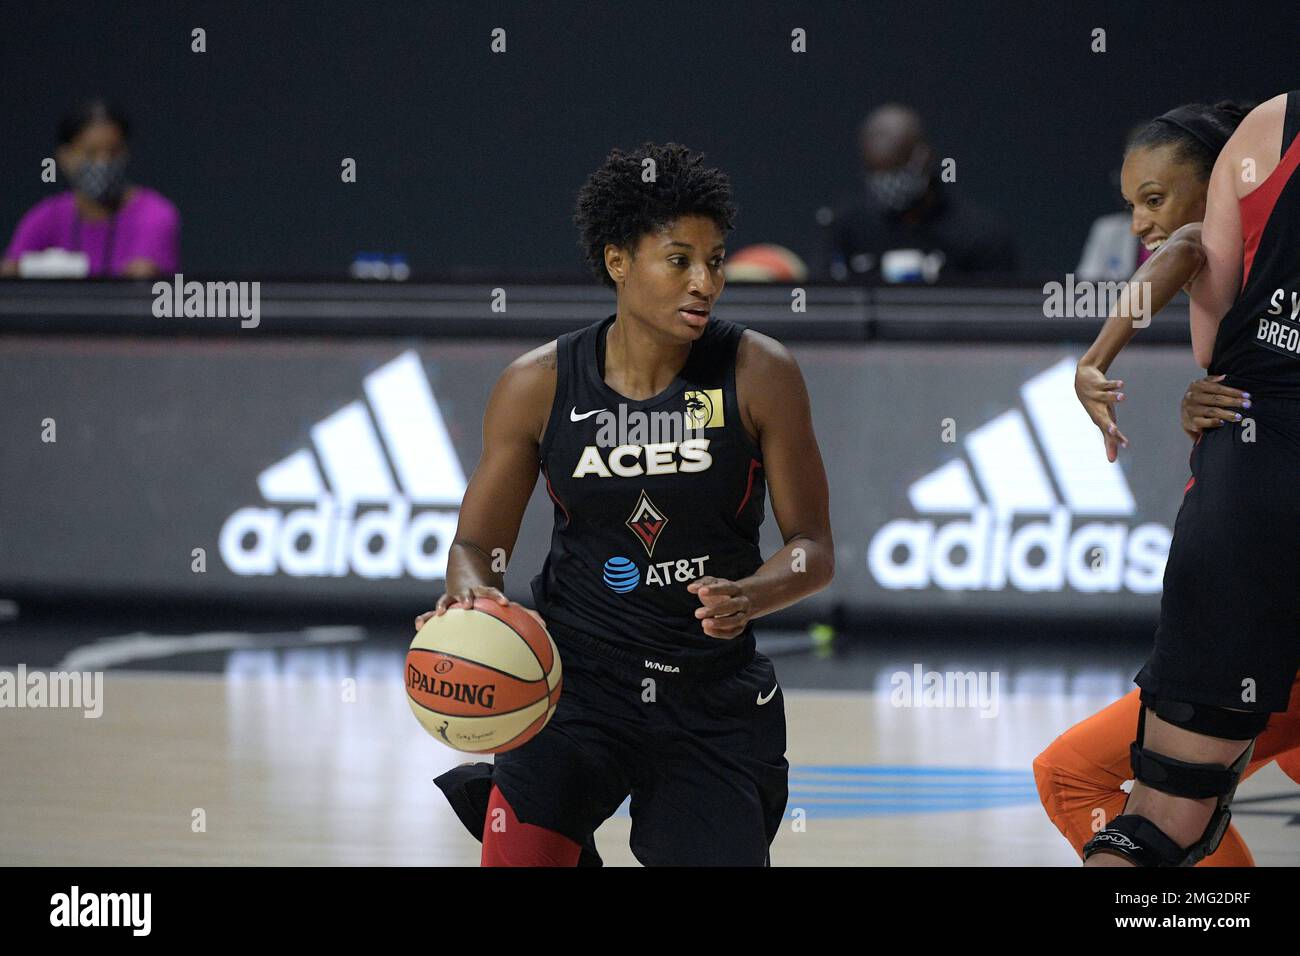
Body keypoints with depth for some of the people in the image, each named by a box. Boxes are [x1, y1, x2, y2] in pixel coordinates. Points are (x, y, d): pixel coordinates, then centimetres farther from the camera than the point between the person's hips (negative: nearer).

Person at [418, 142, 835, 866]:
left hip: (717, 697, 1)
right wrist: (470, 595, -20)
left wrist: (749, 597, -26)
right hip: (578, 674, -1)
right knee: (520, 855, -22)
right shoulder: (539, 385, -6)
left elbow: (814, 549, -5)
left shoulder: (758, 374, -9)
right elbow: (478, 542, 4)